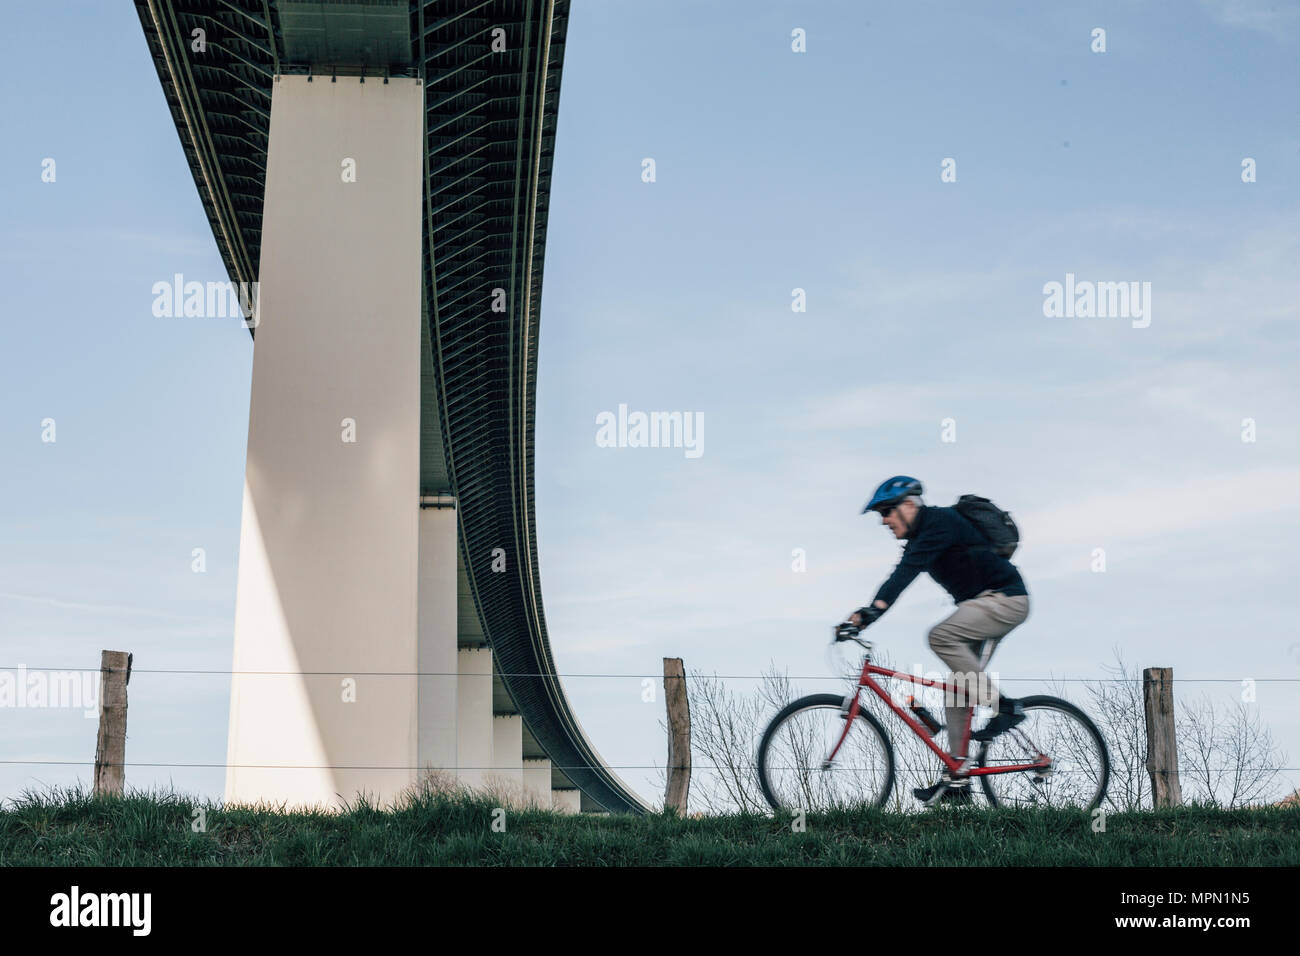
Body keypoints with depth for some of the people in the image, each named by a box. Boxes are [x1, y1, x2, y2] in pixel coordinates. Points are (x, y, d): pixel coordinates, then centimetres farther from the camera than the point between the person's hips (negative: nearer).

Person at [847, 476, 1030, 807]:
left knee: (941, 636, -29)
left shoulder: (940, 521, -17)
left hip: (1006, 598, -10)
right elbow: (901, 575, 11)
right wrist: (864, 613, 1)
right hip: (985, 604, 10)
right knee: (958, 687, 5)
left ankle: (1002, 706, -16)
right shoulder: (920, 537, 12)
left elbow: (908, 569, -30)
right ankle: (956, 779, 7)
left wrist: (877, 606, -40)